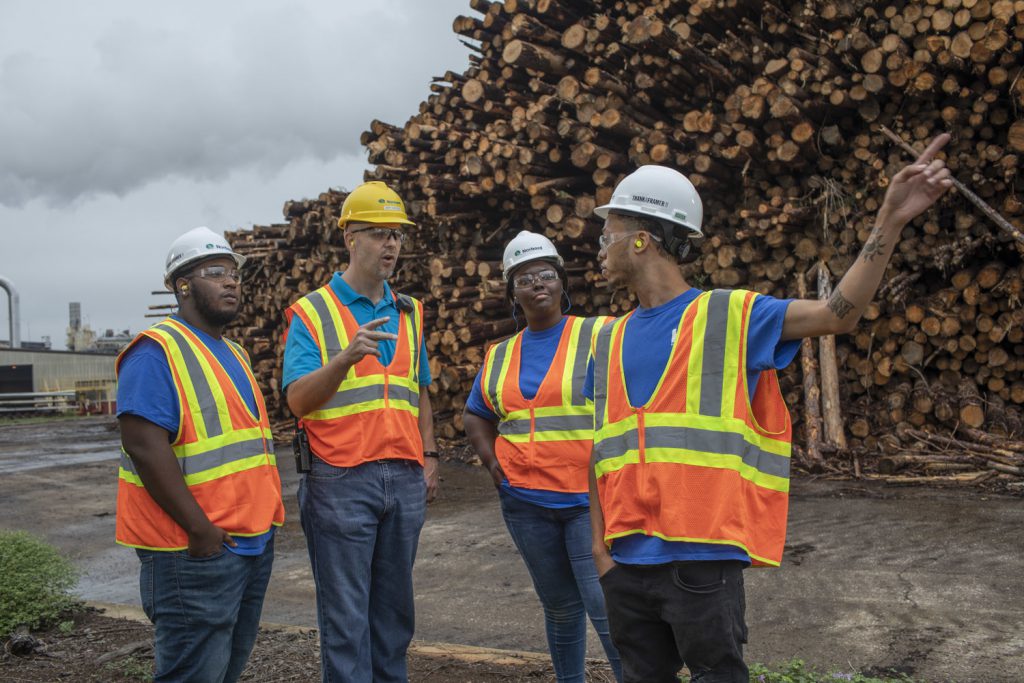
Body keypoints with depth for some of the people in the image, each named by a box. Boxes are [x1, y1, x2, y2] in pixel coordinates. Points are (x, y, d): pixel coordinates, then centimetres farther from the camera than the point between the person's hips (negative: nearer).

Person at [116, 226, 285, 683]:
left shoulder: (232, 354, 17)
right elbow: (144, 446, -21)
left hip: (254, 541, 9)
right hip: (198, 550, -9)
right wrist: (201, 529, -21)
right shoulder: (157, 351, -12)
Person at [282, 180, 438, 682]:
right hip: (341, 480, -5)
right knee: (345, 613, 2)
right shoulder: (311, 313, -3)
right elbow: (298, 399, -14)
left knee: (393, 605, 14)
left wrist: (429, 458, 13)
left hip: (404, 479, 5)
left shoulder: (409, 313, 13)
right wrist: (346, 357, -29)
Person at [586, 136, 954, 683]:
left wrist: (890, 220, -18)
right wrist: (599, 547, 9)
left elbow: (836, 313, -10)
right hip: (627, 561, 5)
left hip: (703, 558, -4)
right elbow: (601, 452, 13)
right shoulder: (609, 341, 10)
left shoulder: (730, 316, -1)